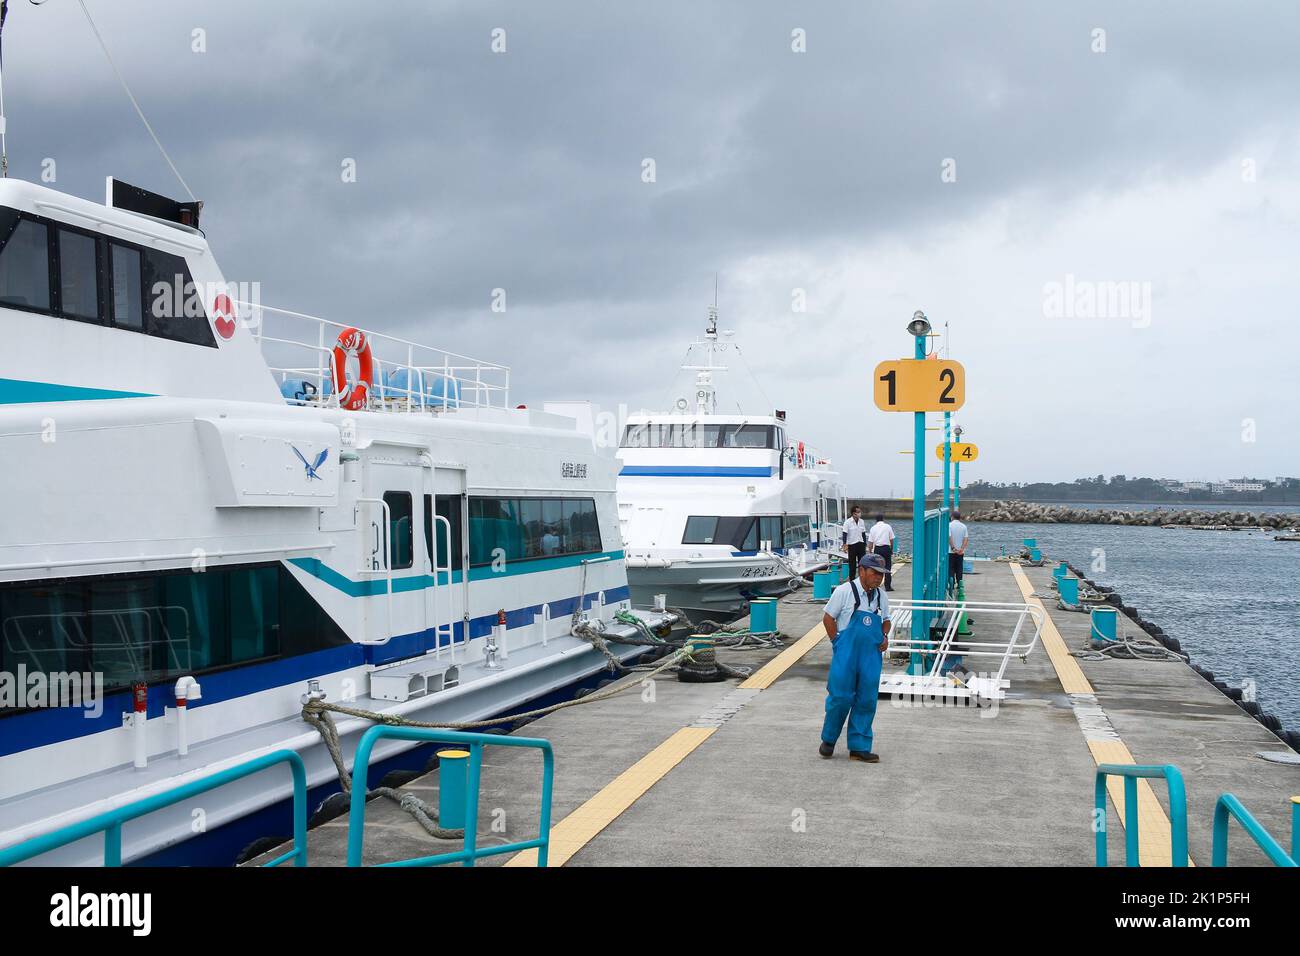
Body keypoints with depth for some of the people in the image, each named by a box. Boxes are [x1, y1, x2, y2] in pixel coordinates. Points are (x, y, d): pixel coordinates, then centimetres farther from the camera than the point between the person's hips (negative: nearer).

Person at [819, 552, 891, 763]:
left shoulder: (881, 596, 10)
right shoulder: (845, 591, -5)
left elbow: (885, 620, 24)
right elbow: (828, 618, -1)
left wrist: (885, 637, 5)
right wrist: (838, 643, -3)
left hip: (871, 656, 5)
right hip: (846, 655, -5)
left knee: (867, 701, 4)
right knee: (840, 697, -4)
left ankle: (859, 747, 12)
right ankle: (829, 740, 17)